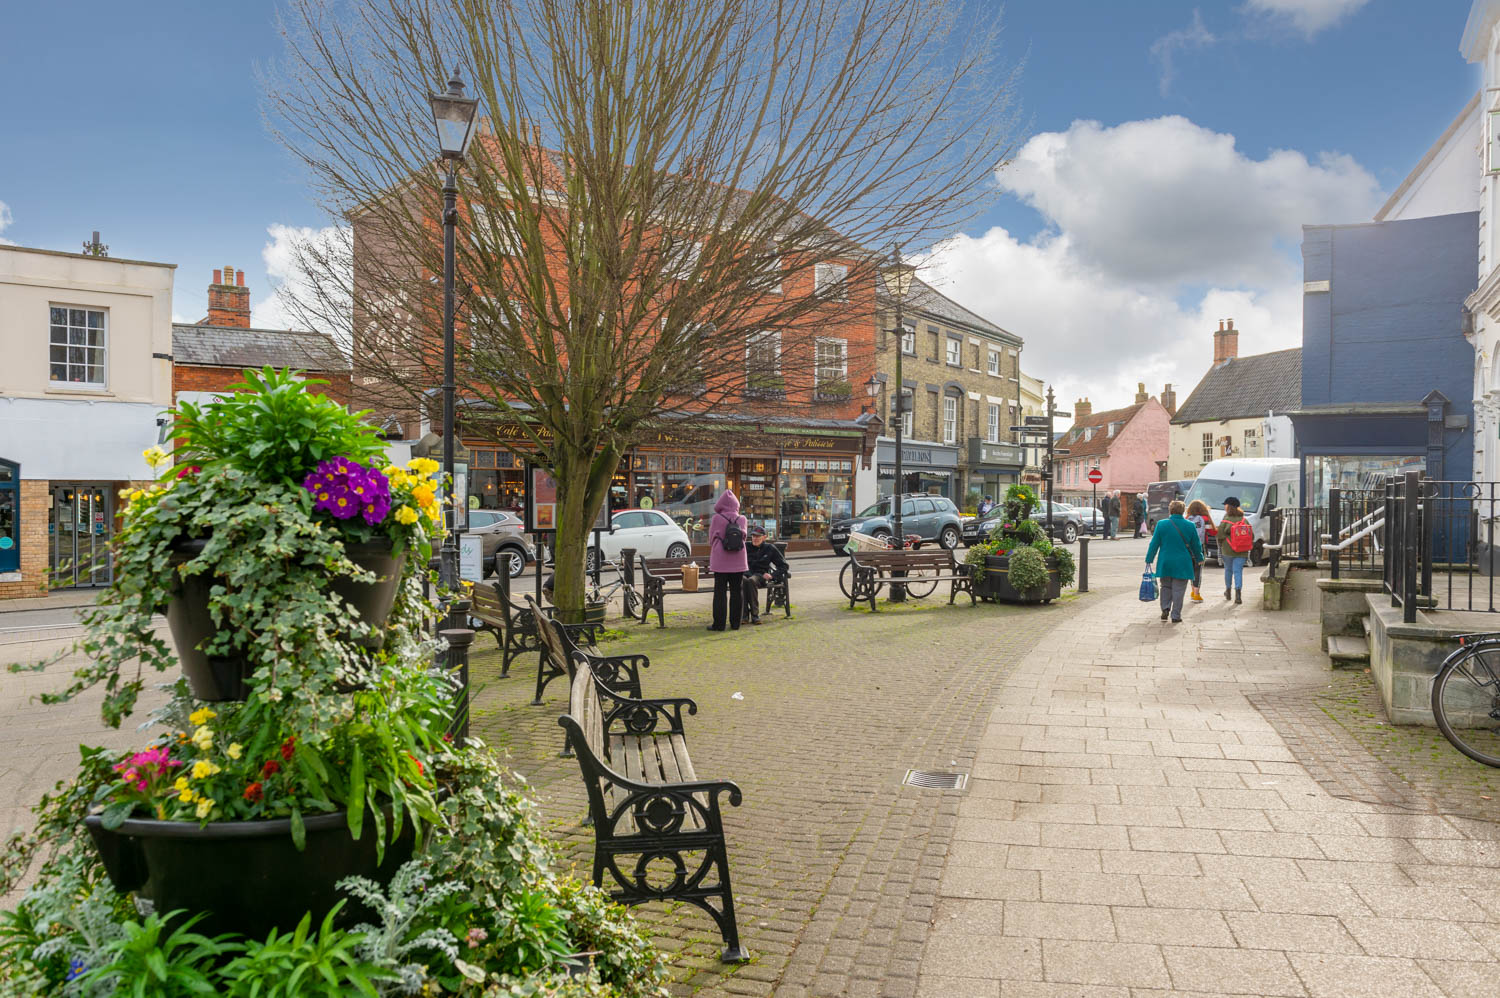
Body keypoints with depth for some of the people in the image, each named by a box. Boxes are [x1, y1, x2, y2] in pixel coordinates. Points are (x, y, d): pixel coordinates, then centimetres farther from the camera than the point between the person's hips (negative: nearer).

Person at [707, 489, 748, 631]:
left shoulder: (717, 519, -8)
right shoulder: (742, 519, -1)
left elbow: (711, 539, 1)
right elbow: (743, 536, 7)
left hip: (720, 561, -2)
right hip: (738, 561, 2)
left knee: (720, 592, 2)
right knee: (737, 591, 9)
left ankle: (719, 623, 2)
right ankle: (735, 623, 12)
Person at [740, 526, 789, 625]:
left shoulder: (770, 548, 12)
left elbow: (784, 566, 12)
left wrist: (772, 575, -3)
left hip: (760, 575, -2)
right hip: (746, 573, 2)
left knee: (751, 581, -39)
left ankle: (755, 614, -33)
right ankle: (744, 614, -37)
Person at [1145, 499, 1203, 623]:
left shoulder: (1161, 524, -5)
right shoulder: (1190, 526, -3)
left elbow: (1154, 544, -3)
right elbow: (1196, 545, 6)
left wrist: (1148, 560, 3)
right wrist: (1199, 558, 24)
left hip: (1165, 563, 1)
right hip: (1182, 564, 0)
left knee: (1165, 587, 18)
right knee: (1178, 590, 5)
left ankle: (1165, 609, 5)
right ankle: (1176, 615, 6)